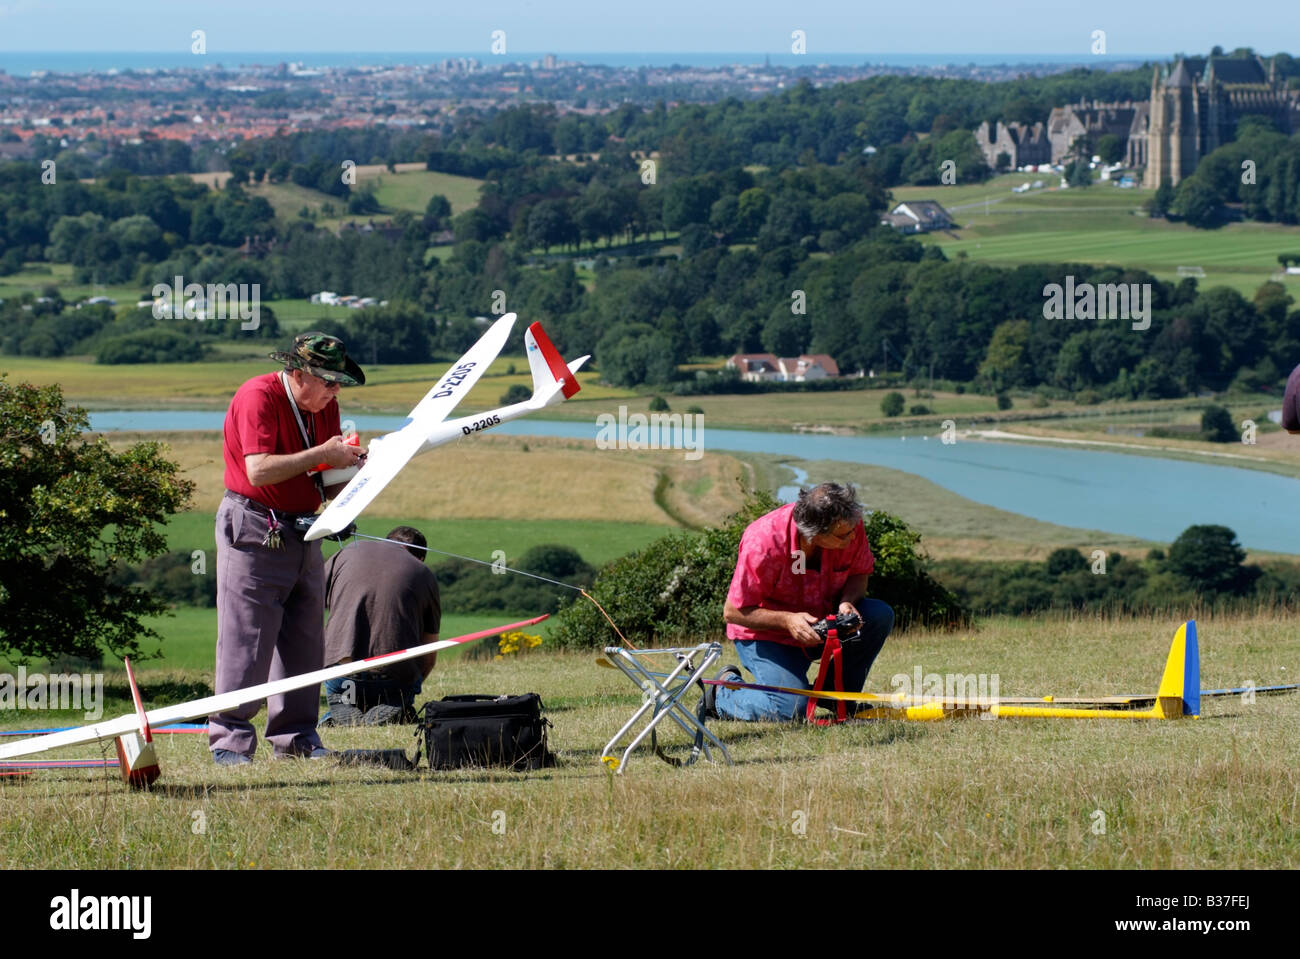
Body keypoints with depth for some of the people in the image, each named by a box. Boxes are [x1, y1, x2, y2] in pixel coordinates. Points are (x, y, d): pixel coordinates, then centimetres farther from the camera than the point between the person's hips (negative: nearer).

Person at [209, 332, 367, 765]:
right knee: (246, 639, -9)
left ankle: (296, 737, 13)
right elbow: (259, 471, -26)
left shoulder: (324, 406, 10)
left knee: (304, 639, 7)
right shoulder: (258, 397, -15)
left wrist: (347, 469, -9)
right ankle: (230, 740, -7)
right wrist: (322, 454, -21)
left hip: (302, 531, 8)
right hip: (254, 530, -8)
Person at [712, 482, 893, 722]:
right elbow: (732, 612, -22)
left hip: (822, 620, 5)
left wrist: (847, 601, -20)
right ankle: (723, 693, 5)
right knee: (791, 709, -26)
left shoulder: (850, 525, -17)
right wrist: (787, 620, -35)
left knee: (880, 615, -19)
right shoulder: (764, 543, -31)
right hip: (767, 635, -5)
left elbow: (859, 574, 3)